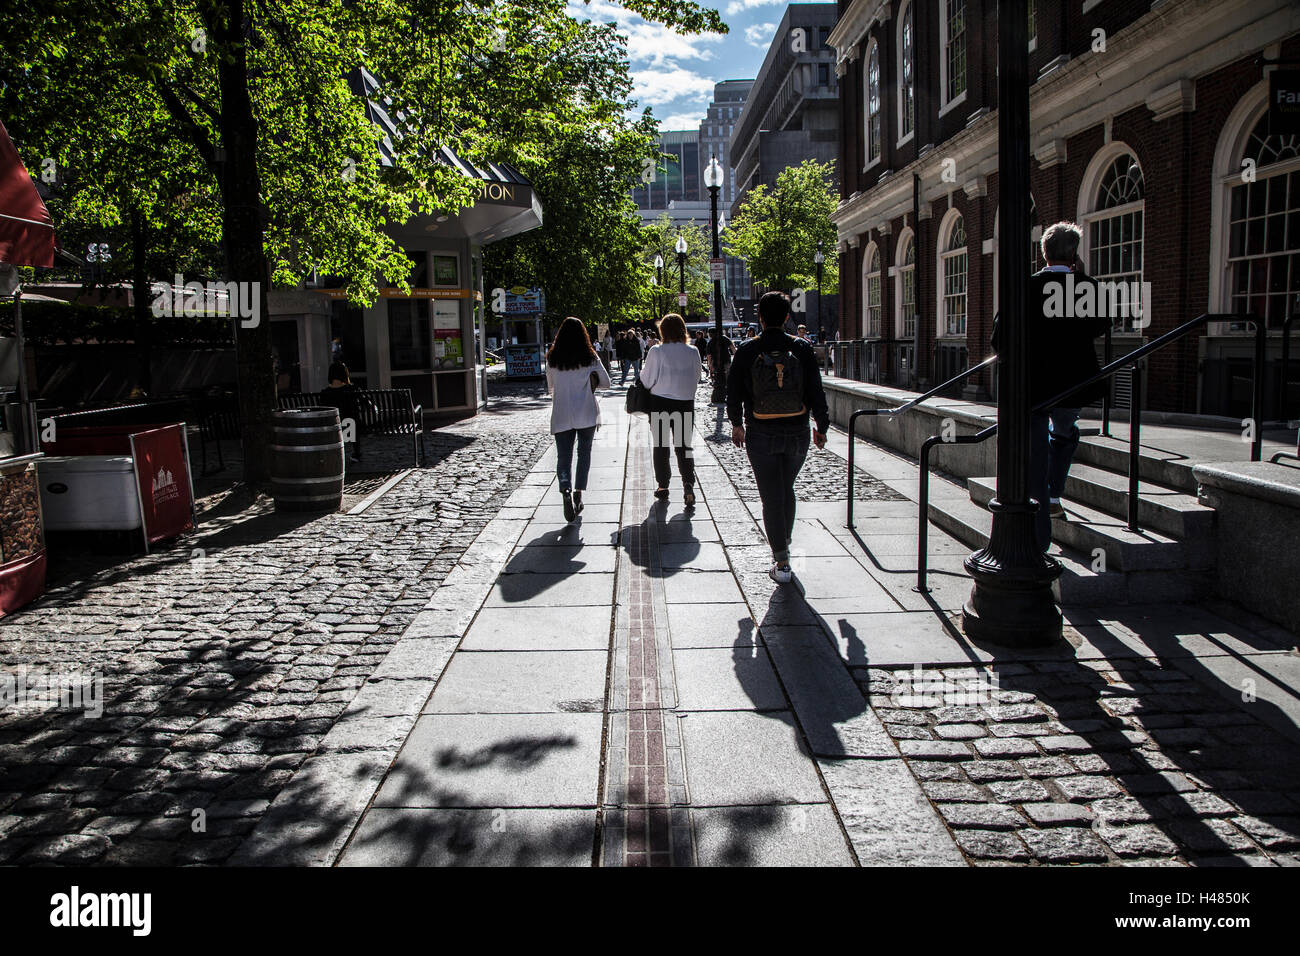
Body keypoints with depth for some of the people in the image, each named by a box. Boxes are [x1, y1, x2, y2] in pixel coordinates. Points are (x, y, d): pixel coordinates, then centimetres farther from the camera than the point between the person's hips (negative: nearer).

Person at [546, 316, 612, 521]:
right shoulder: (590, 358, -4)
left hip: (561, 415, 0)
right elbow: (606, 383, 2)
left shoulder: (552, 359, 0)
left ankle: (566, 491, -23)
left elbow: (550, 386, 12)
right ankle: (578, 494, 11)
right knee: (584, 453, 13)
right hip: (587, 414, 0)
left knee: (563, 456, 0)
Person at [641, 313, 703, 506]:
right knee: (683, 446, 9)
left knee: (660, 446, 13)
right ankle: (689, 484, -10)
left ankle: (663, 485, 19)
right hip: (686, 404, 2)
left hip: (660, 403, -2)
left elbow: (646, 380, -8)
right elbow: (696, 380, 6)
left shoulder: (657, 352, -12)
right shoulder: (693, 352, -4)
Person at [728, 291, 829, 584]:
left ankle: (781, 562, -1)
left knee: (771, 497, 2)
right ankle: (784, 543, 36)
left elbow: (734, 392, 0)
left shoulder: (747, 351, -6)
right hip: (797, 433, 2)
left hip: (761, 435, -2)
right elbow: (816, 392, -2)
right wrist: (821, 427, 9)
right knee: (787, 490, 22)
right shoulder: (802, 349, -4)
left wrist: (737, 424, 14)